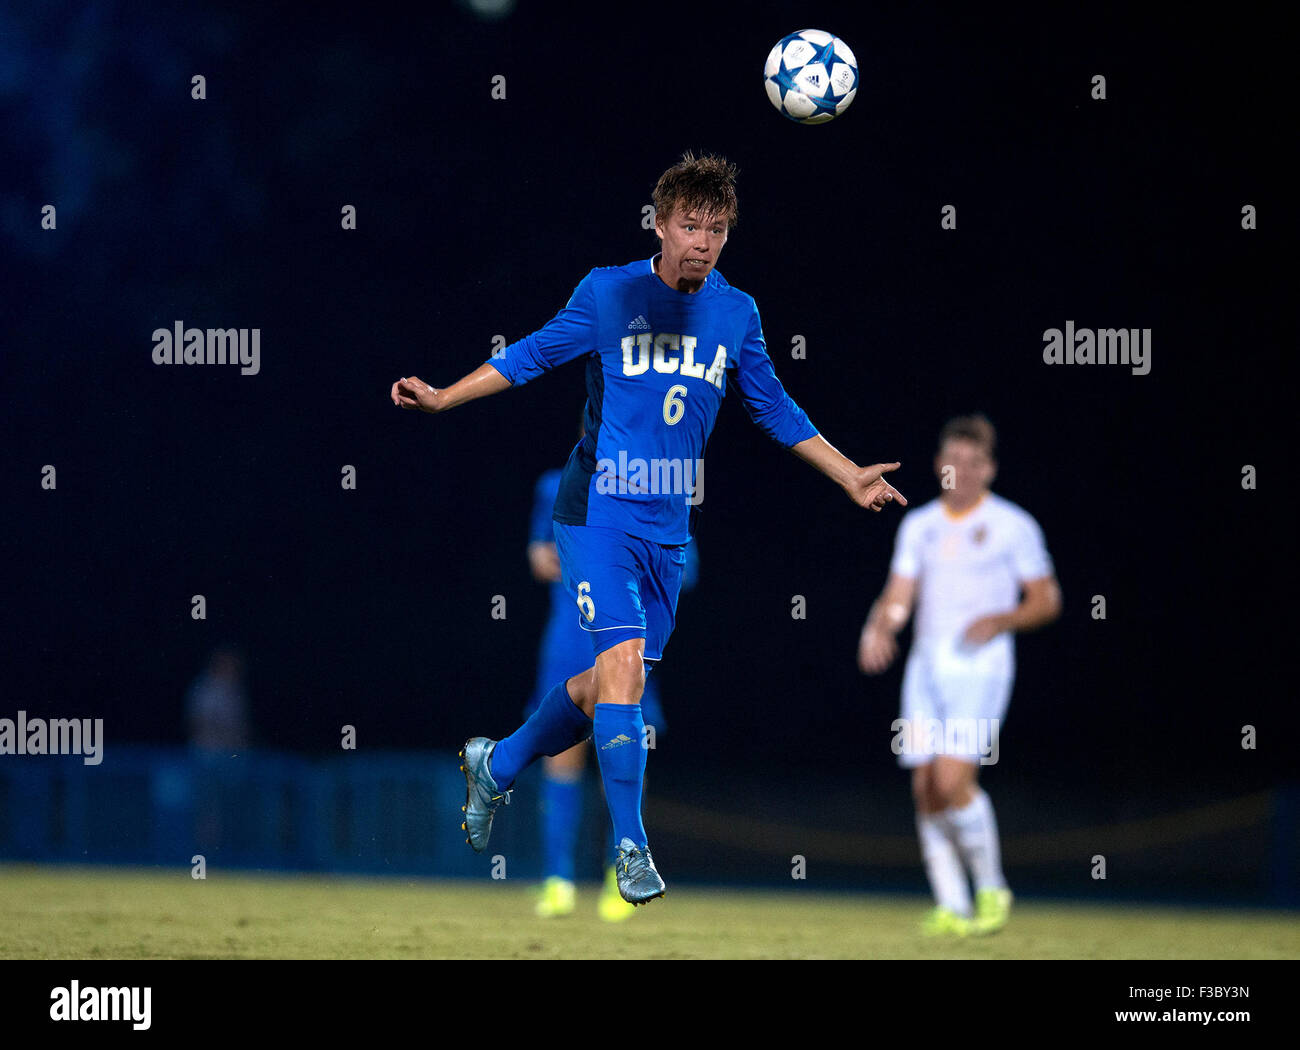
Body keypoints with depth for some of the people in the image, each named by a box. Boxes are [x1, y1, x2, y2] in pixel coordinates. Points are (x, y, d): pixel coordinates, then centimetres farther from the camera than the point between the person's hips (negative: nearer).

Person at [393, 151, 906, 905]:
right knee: (624, 661, -19)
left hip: (671, 526, 5)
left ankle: (498, 765, 35)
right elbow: (534, 355, 5)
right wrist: (443, 398, -1)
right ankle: (632, 850, -12)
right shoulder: (609, 293, -6)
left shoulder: (737, 313, 4)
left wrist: (851, 476, 13)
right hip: (598, 510, -5)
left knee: (610, 684, 9)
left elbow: (775, 410, 16)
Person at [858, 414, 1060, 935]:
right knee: (926, 790, -1)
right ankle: (951, 907, 6)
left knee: (953, 781, -19)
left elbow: (1047, 600, 3)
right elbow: (898, 596, 11)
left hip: (980, 666, -5)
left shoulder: (1013, 526, 1)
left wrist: (1001, 620, -15)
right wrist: (878, 627, -11)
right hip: (926, 667, 5)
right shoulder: (919, 525, 13)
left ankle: (991, 890, 0)